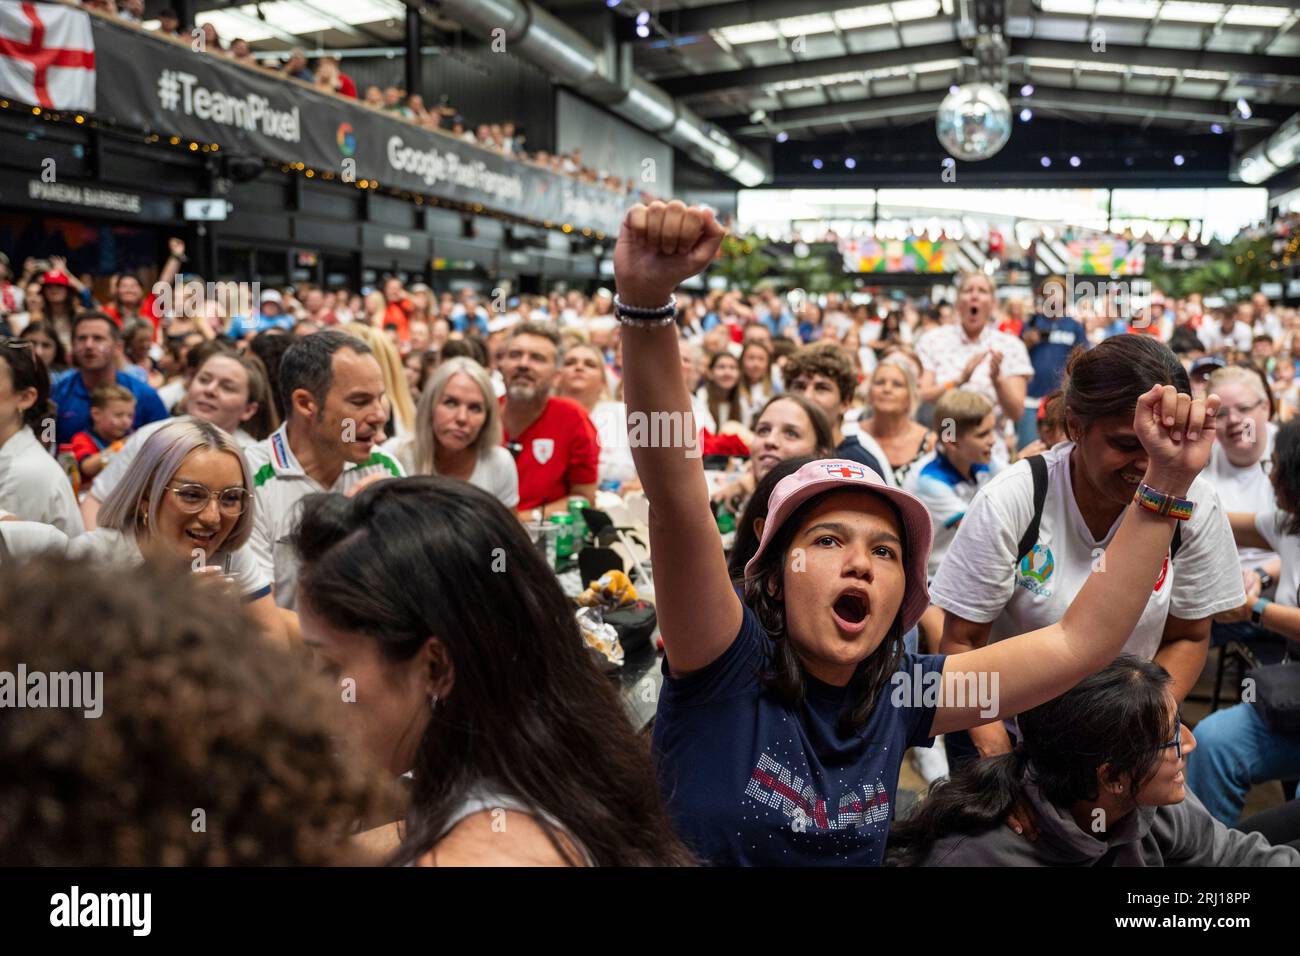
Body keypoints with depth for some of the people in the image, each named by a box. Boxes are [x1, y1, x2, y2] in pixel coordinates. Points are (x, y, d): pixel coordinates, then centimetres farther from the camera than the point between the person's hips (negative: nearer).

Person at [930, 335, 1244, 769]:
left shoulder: (1195, 504, -9)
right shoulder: (1008, 502, -17)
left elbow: (1187, 637, 2)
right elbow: (961, 643, -12)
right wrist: (995, 747, -25)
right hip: (1004, 723, -2)